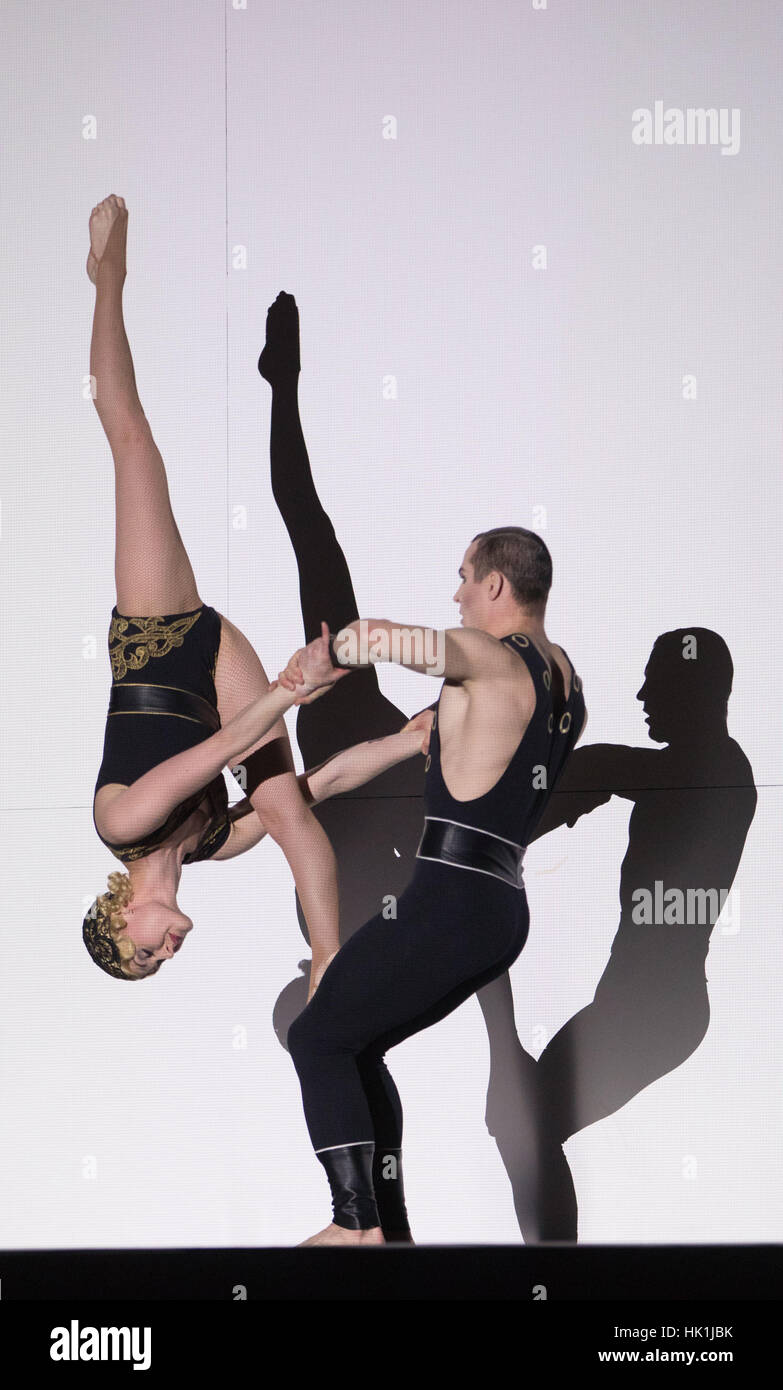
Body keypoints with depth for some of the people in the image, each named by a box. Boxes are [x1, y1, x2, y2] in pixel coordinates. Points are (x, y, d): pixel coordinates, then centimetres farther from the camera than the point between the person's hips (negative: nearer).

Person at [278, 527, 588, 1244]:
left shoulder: (493, 659, -10)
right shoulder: (564, 677, 16)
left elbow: (376, 637, -24)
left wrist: (313, 657, -4)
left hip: (450, 900, -9)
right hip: (504, 911, 9)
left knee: (318, 1039, 1)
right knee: (357, 1048, 19)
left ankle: (357, 1224, -7)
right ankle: (391, 1224, 18)